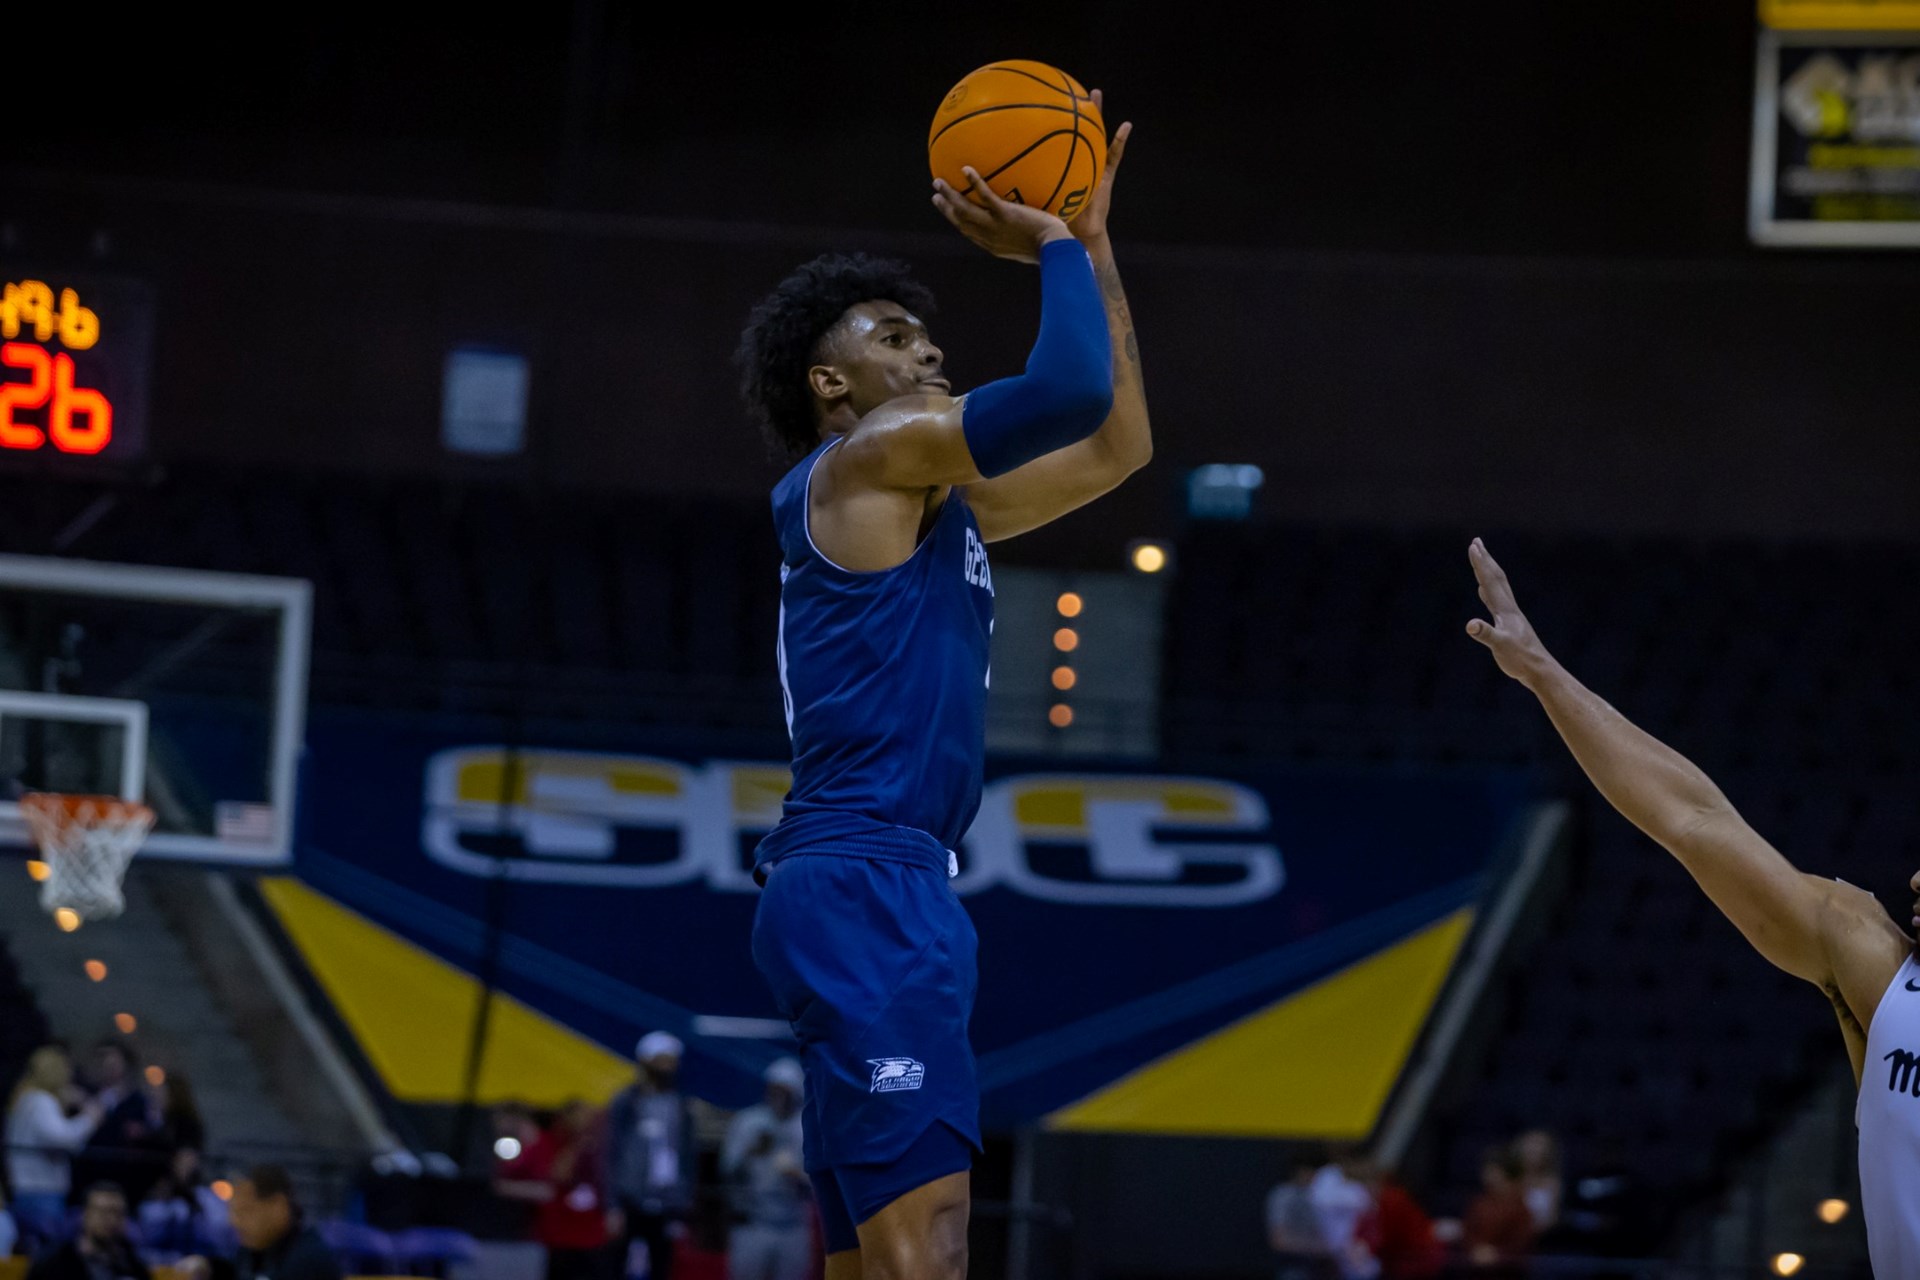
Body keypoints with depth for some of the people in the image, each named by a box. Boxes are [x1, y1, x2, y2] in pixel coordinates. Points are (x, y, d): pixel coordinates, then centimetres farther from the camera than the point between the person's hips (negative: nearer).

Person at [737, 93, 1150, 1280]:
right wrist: (1054, 247, 3)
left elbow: (1118, 445, 30)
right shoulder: (868, 455, -1)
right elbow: (1070, 389, -14)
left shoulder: (939, 501, 26)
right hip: (863, 881, -10)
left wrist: (1095, 246, 25)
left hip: (891, 886, 10)